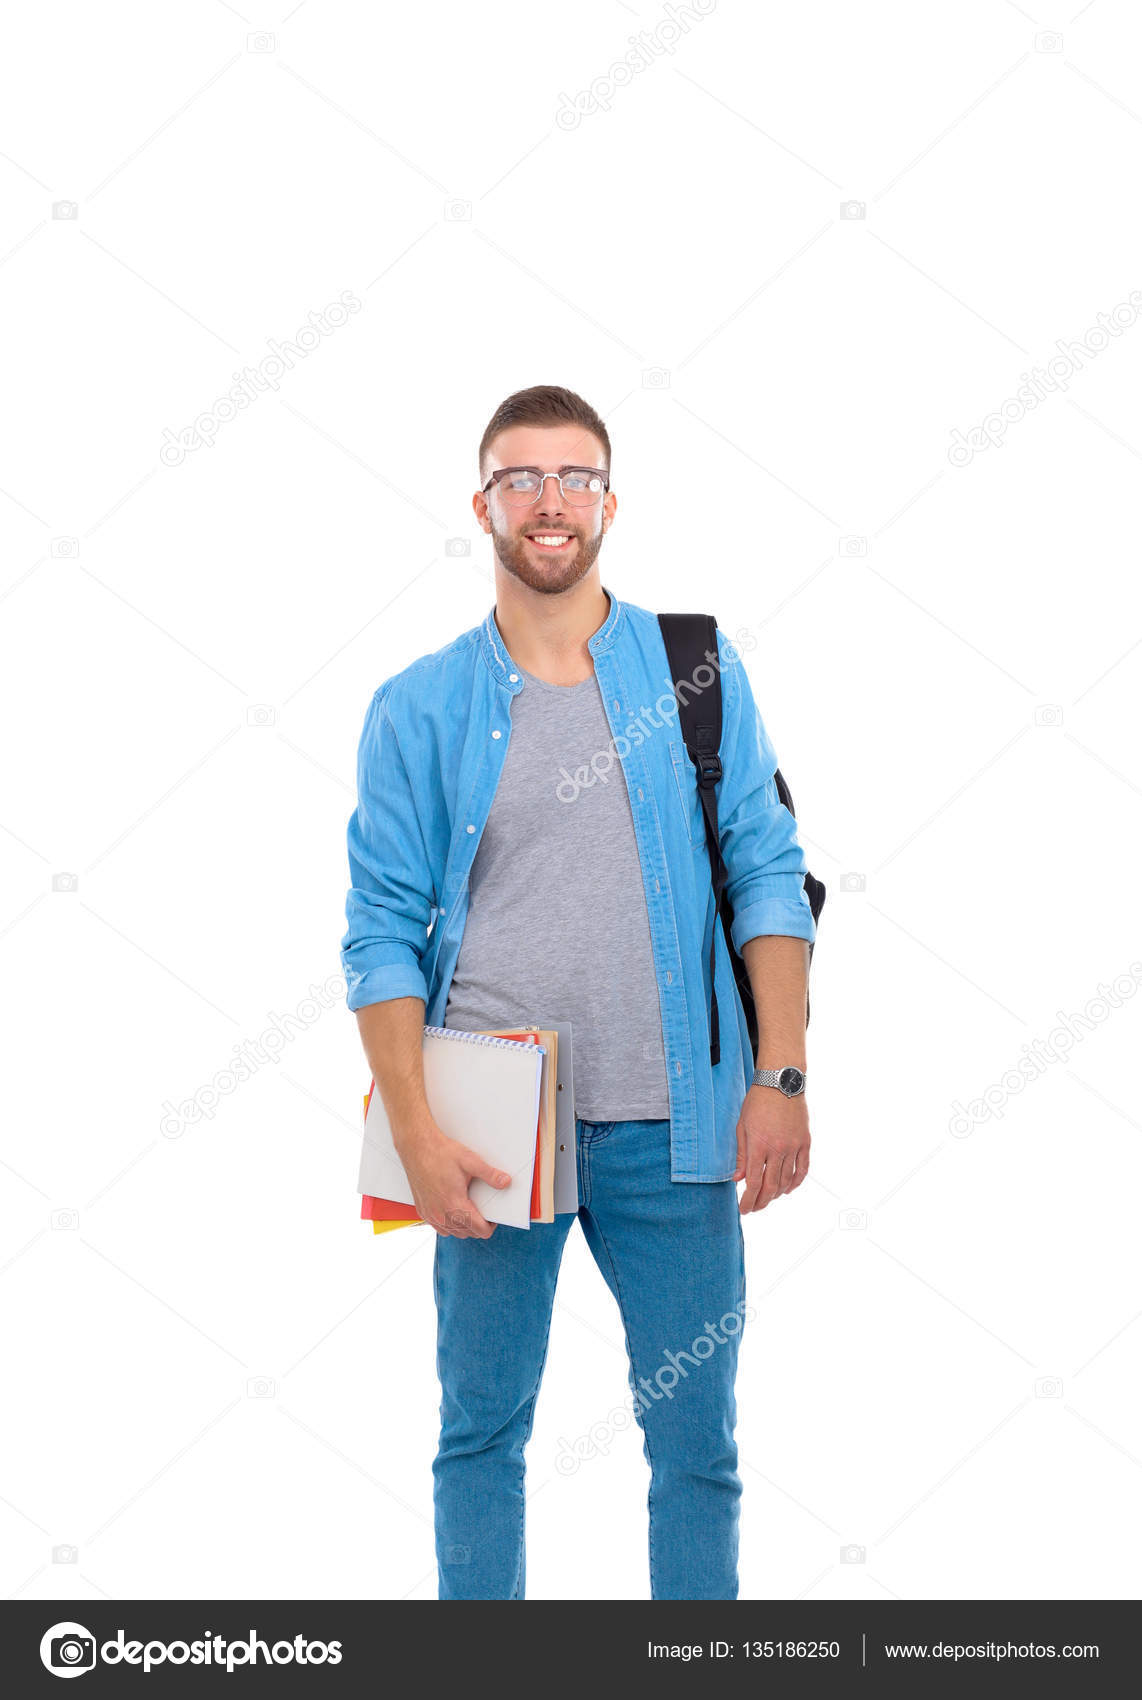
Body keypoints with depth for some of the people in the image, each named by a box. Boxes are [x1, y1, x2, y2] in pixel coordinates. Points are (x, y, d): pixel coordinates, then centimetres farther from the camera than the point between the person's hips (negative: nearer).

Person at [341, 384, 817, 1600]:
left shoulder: (697, 672, 5)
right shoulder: (418, 709, 3)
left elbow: (766, 875, 3)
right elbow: (382, 930, 0)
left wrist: (781, 1077, -7)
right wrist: (415, 1131, -9)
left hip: (671, 1127, 0)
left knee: (696, 1438, 7)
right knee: (481, 1432, 11)